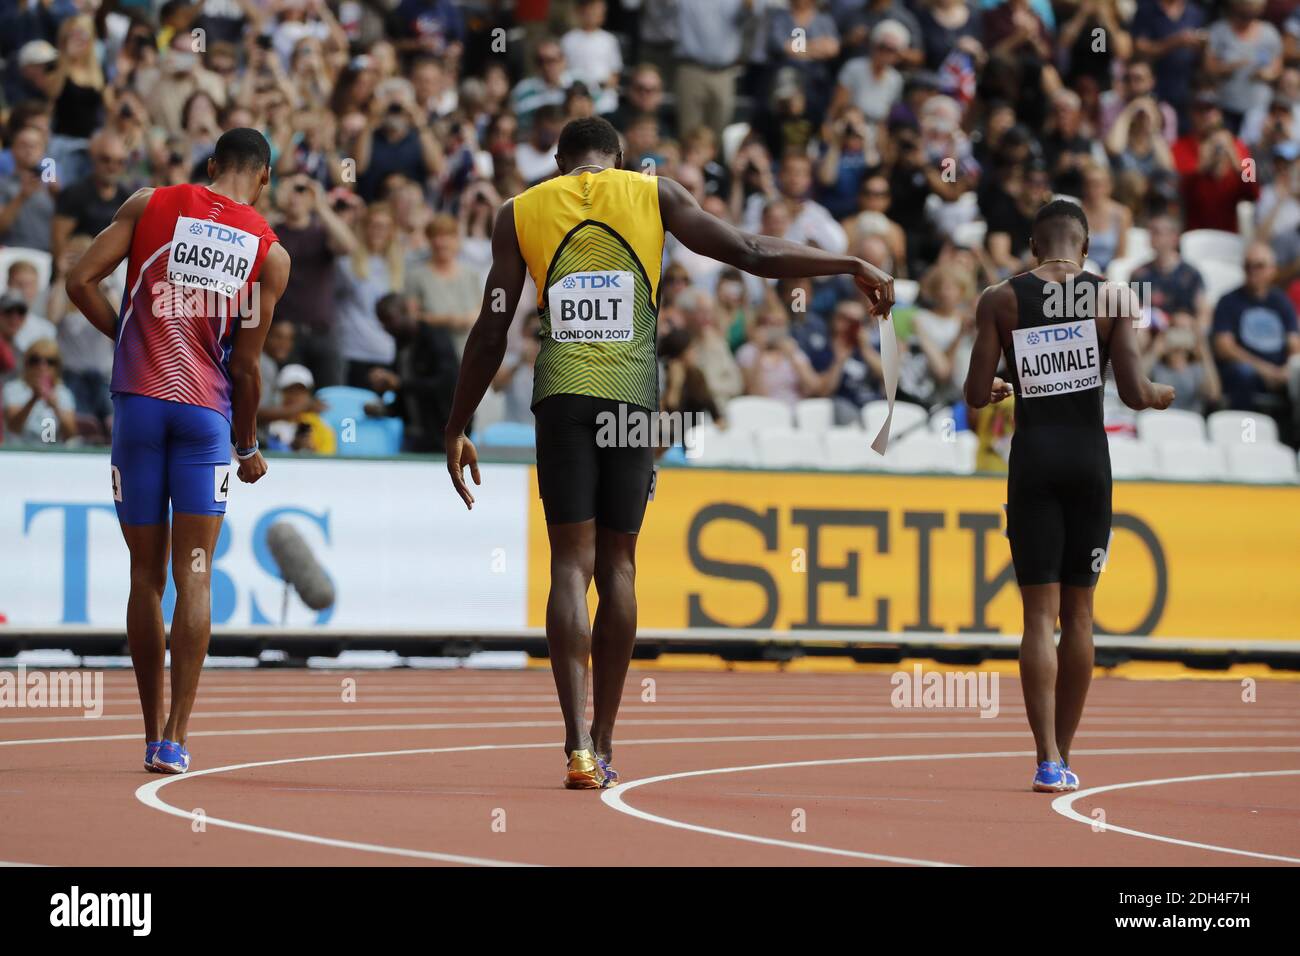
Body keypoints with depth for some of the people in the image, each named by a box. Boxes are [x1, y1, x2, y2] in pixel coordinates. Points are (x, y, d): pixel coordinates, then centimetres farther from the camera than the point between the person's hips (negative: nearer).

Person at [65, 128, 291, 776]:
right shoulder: (271, 254, 2)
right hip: (205, 411, -1)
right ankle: (177, 737, -10)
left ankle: (152, 734, 14)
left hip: (137, 400, 1)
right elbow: (244, 364, 2)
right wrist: (248, 446, 15)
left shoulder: (151, 205, 4)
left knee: (146, 576, 9)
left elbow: (81, 280, -3)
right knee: (194, 576, -1)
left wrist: (126, 336, 11)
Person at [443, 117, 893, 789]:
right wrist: (853, 266, 14)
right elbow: (752, 254, 5)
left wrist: (457, 429, 16)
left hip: (562, 393, 0)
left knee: (571, 562, -2)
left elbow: (490, 335, 9)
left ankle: (578, 743, -16)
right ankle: (603, 745, 13)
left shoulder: (521, 211, 11)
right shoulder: (653, 195, 10)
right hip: (633, 396, 0)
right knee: (618, 565, 10)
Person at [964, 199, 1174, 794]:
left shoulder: (999, 300, 0)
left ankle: (1047, 760, -10)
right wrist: (1162, 395, 17)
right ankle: (1063, 757, 15)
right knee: (1078, 612, 11)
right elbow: (1134, 393, -6)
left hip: (1032, 457, 0)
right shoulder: (1115, 299, 0)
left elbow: (977, 395, -3)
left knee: (1040, 614, -1)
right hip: (1089, 458, 1)